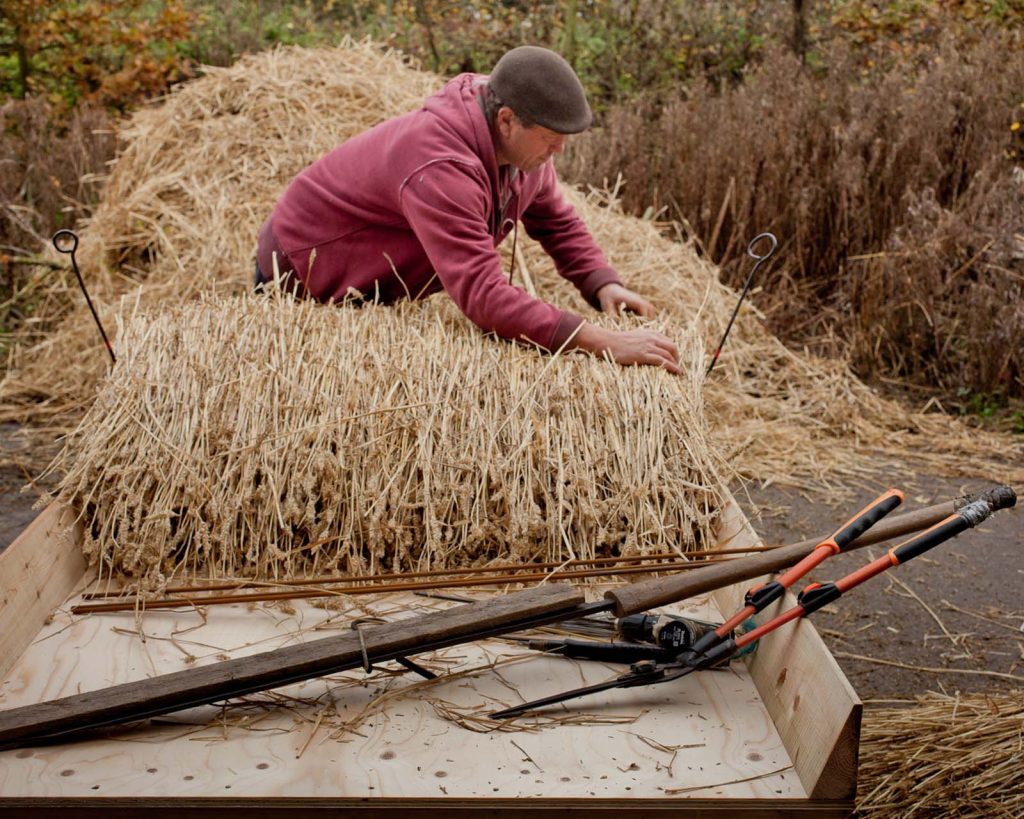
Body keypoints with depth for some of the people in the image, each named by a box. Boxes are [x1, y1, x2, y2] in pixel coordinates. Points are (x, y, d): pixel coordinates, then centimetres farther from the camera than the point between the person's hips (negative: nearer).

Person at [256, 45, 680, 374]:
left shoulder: (523, 146, -12)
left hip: (380, 290, 8)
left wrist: (604, 285, -16)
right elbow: (483, 295, -48)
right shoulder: (440, 167, -40)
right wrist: (604, 342, -50)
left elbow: (557, 221, 3)